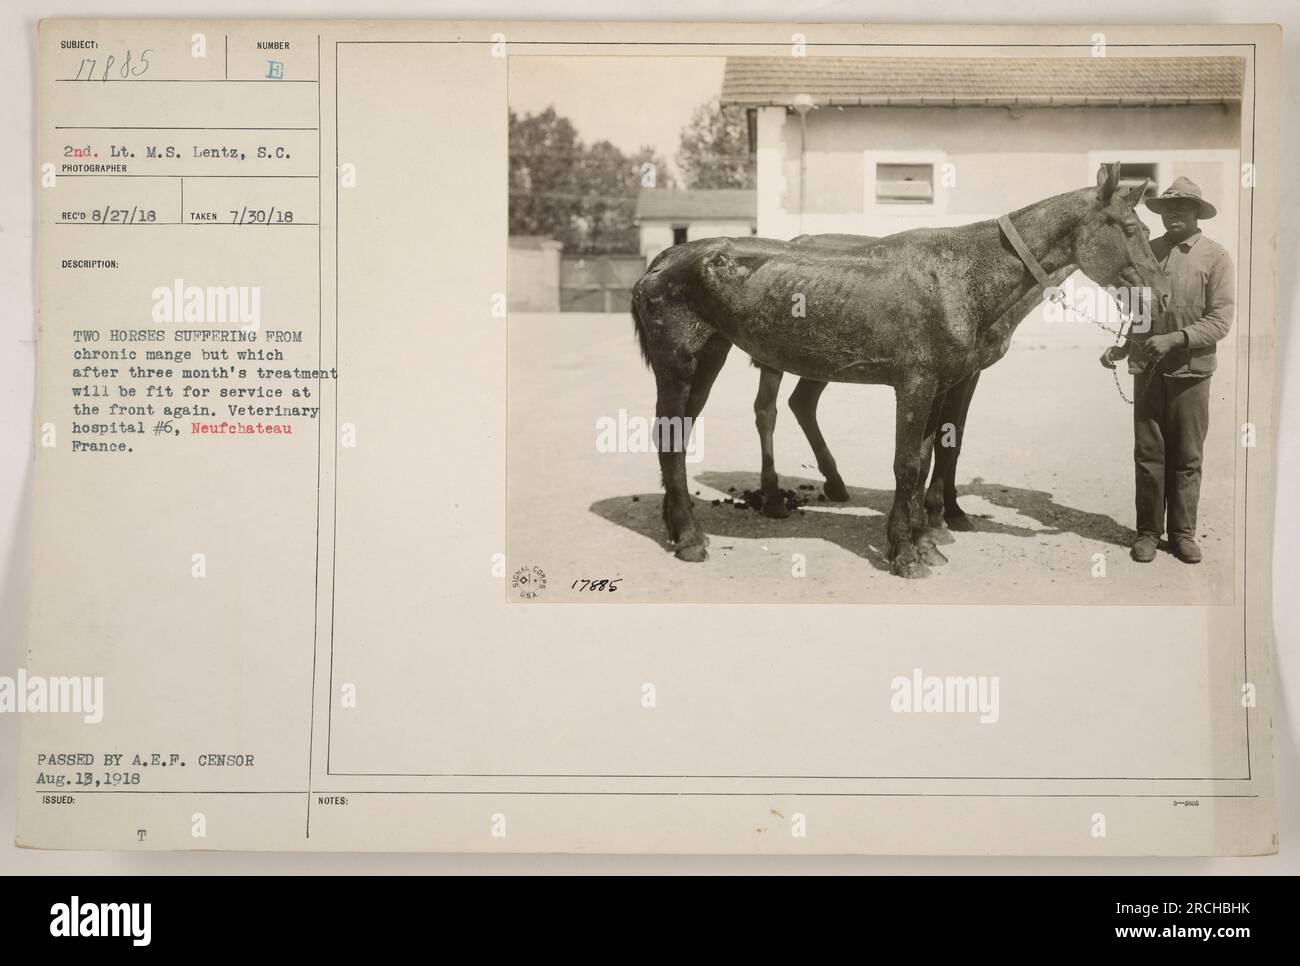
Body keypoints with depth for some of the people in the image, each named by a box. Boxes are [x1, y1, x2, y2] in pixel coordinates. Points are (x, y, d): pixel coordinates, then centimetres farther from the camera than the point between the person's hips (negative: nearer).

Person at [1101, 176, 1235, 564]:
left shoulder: (1215, 257, -3)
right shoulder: (1148, 252, 8)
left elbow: (1220, 321, -9)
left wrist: (1176, 338, -20)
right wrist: (1122, 347, 4)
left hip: (1191, 371, -2)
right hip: (1147, 368, 3)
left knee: (1187, 458, 6)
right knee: (1148, 455, 5)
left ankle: (1183, 532, 16)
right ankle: (1148, 532, 13)